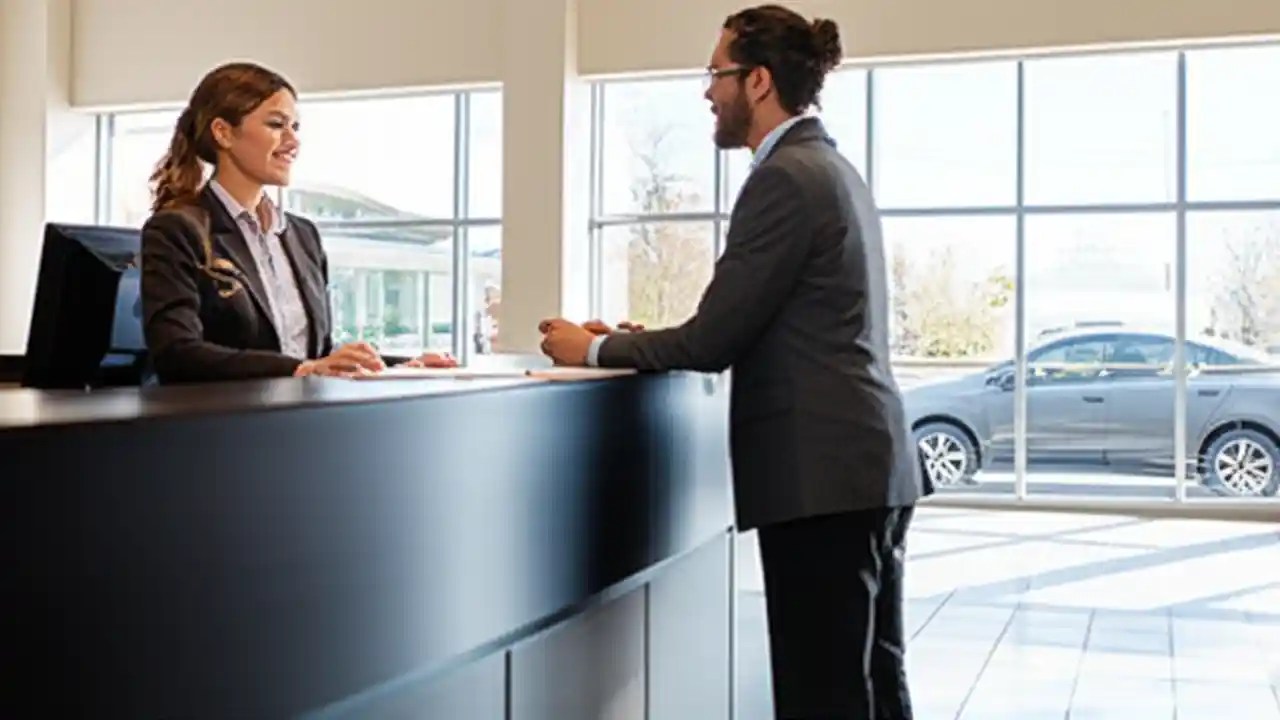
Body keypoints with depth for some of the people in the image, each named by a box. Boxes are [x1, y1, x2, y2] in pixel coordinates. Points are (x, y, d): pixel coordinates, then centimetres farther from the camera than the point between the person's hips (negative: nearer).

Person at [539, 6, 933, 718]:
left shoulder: (784, 178, -14)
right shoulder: (830, 166, 17)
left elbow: (713, 339, -15)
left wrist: (594, 350, -1)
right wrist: (640, 340, 13)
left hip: (822, 476, -10)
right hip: (868, 467, 10)